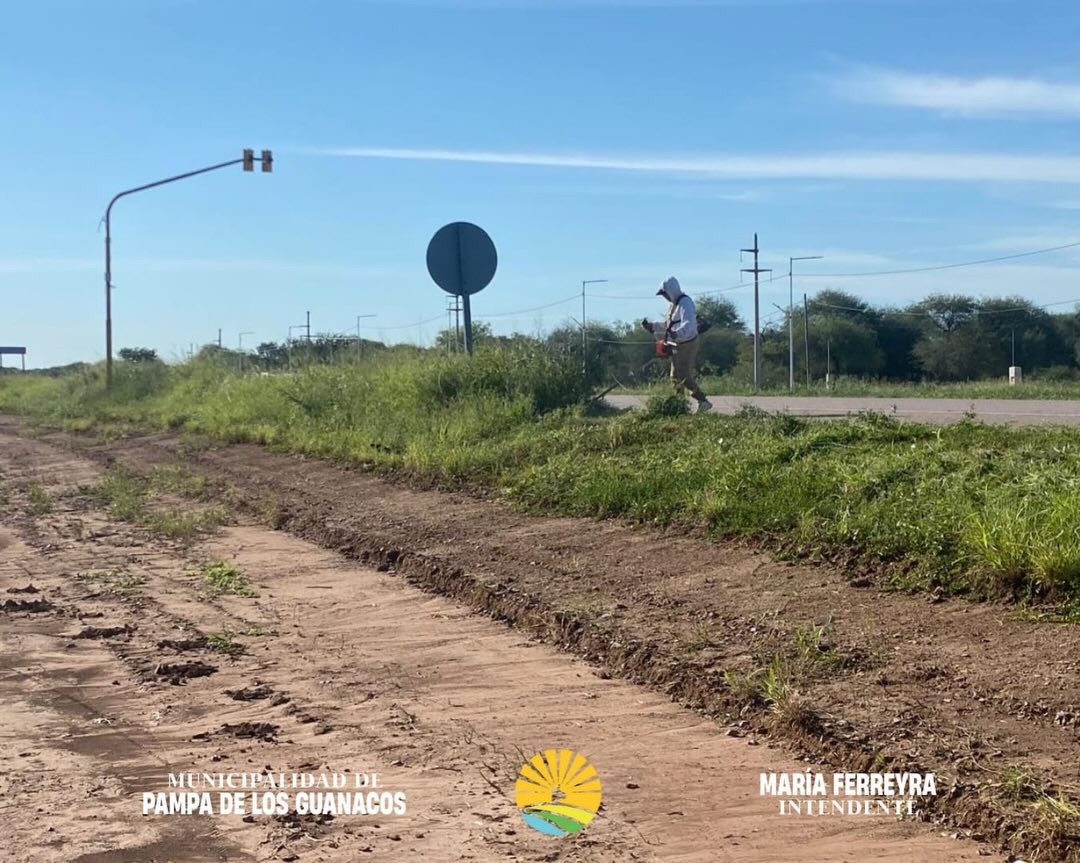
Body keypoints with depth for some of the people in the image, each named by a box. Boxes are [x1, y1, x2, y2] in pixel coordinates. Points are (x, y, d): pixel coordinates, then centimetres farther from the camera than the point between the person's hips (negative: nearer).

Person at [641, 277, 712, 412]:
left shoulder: (685, 303, -19)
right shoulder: (673, 304, 12)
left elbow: (688, 325, -34)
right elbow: (667, 324, 23)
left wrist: (677, 333, -52)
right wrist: (651, 326, 11)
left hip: (687, 344, -10)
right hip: (678, 345, 10)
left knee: (683, 376, -12)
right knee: (676, 376, 14)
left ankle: (703, 402, -9)